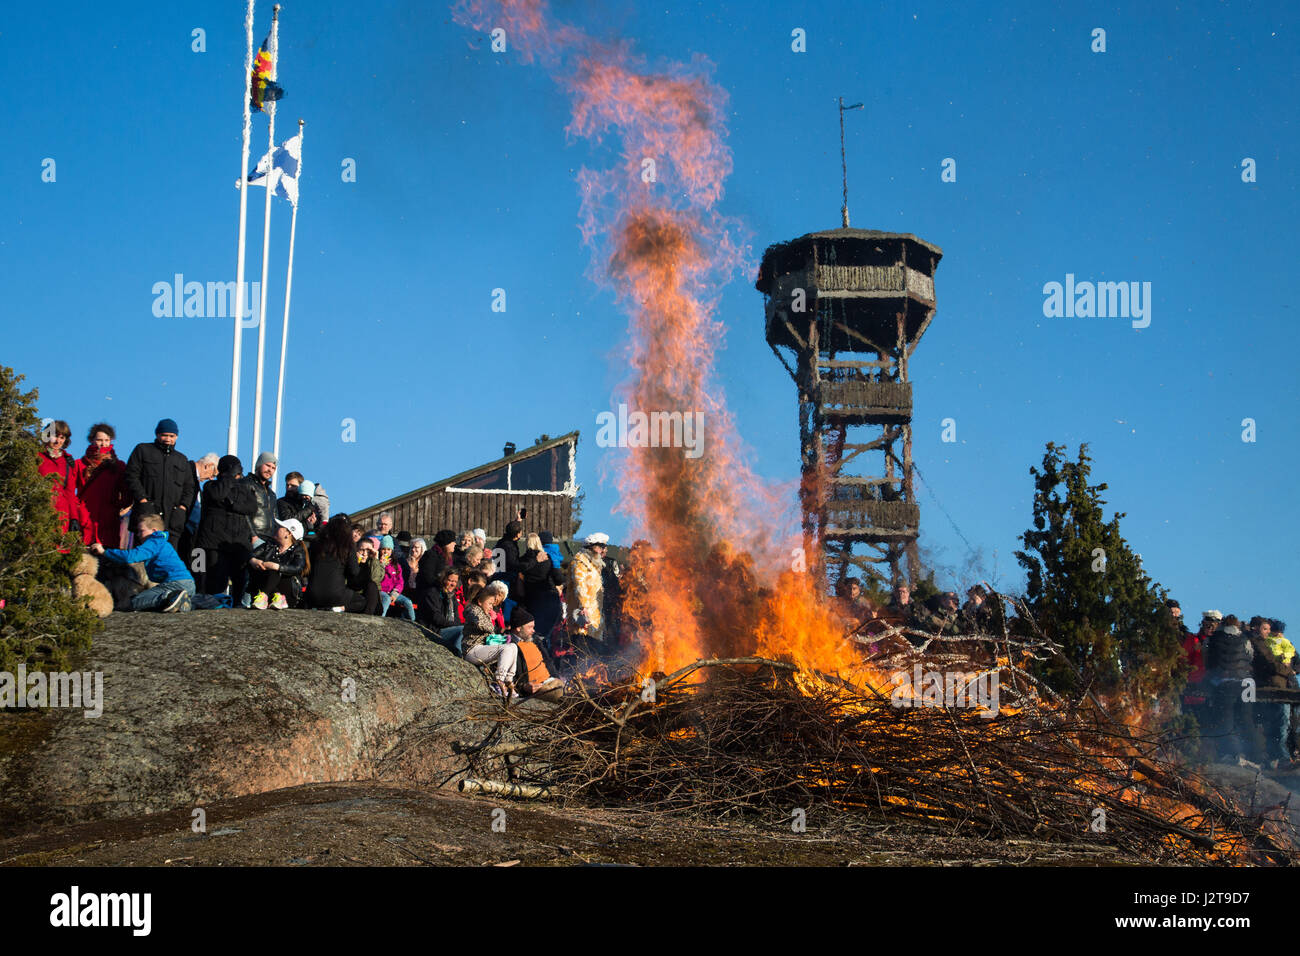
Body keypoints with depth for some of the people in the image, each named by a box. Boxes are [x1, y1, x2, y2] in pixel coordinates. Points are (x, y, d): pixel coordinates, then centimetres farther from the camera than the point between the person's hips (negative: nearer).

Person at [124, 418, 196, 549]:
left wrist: (183, 506, 4)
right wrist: (142, 499, -9)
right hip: (146, 515, -3)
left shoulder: (182, 460, 25)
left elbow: (190, 487, 22)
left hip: (172, 519, 3)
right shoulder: (143, 450, 12)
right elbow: (131, 476, 3)